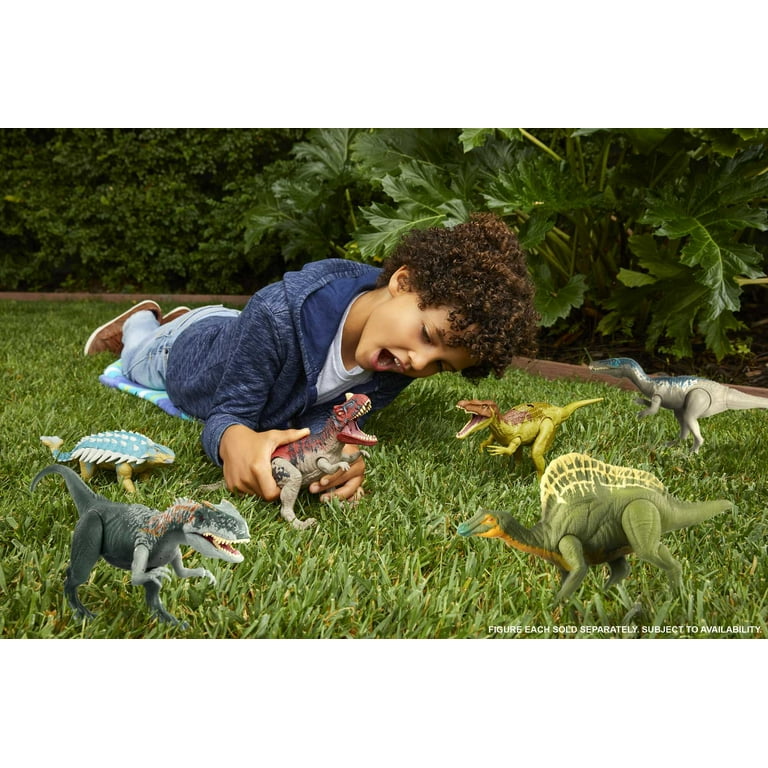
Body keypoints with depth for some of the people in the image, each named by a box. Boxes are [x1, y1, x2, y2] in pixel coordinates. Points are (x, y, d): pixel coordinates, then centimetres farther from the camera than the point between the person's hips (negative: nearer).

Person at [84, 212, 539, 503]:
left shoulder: (399, 371, -34)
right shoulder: (278, 316, -49)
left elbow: (320, 420, -37)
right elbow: (228, 413, -44)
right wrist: (236, 440, -69)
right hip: (189, 350, -3)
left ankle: (178, 318, 59)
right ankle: (140, 321, 55)